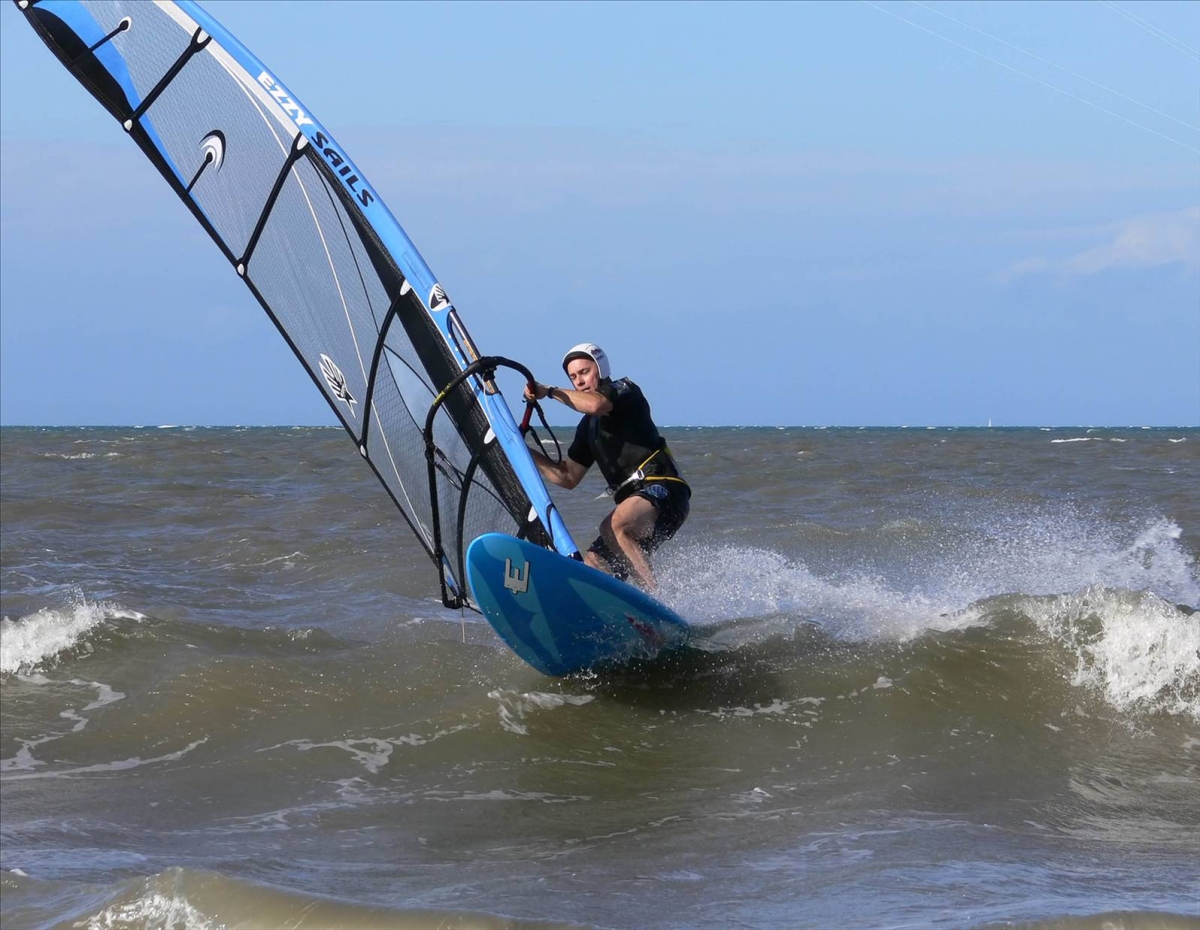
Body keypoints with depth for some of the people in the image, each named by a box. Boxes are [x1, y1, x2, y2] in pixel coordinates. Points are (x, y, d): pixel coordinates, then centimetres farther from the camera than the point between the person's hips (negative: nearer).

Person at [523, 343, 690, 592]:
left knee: (614, 527, -36)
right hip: (631, 501, 9)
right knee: (593, 564, -9)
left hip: (663, 489, -9)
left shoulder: (625, 390, 5)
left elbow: (596, 404, -19)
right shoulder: (588, 427, 26)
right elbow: (567, 477, 26)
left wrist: (549, 391, -11)